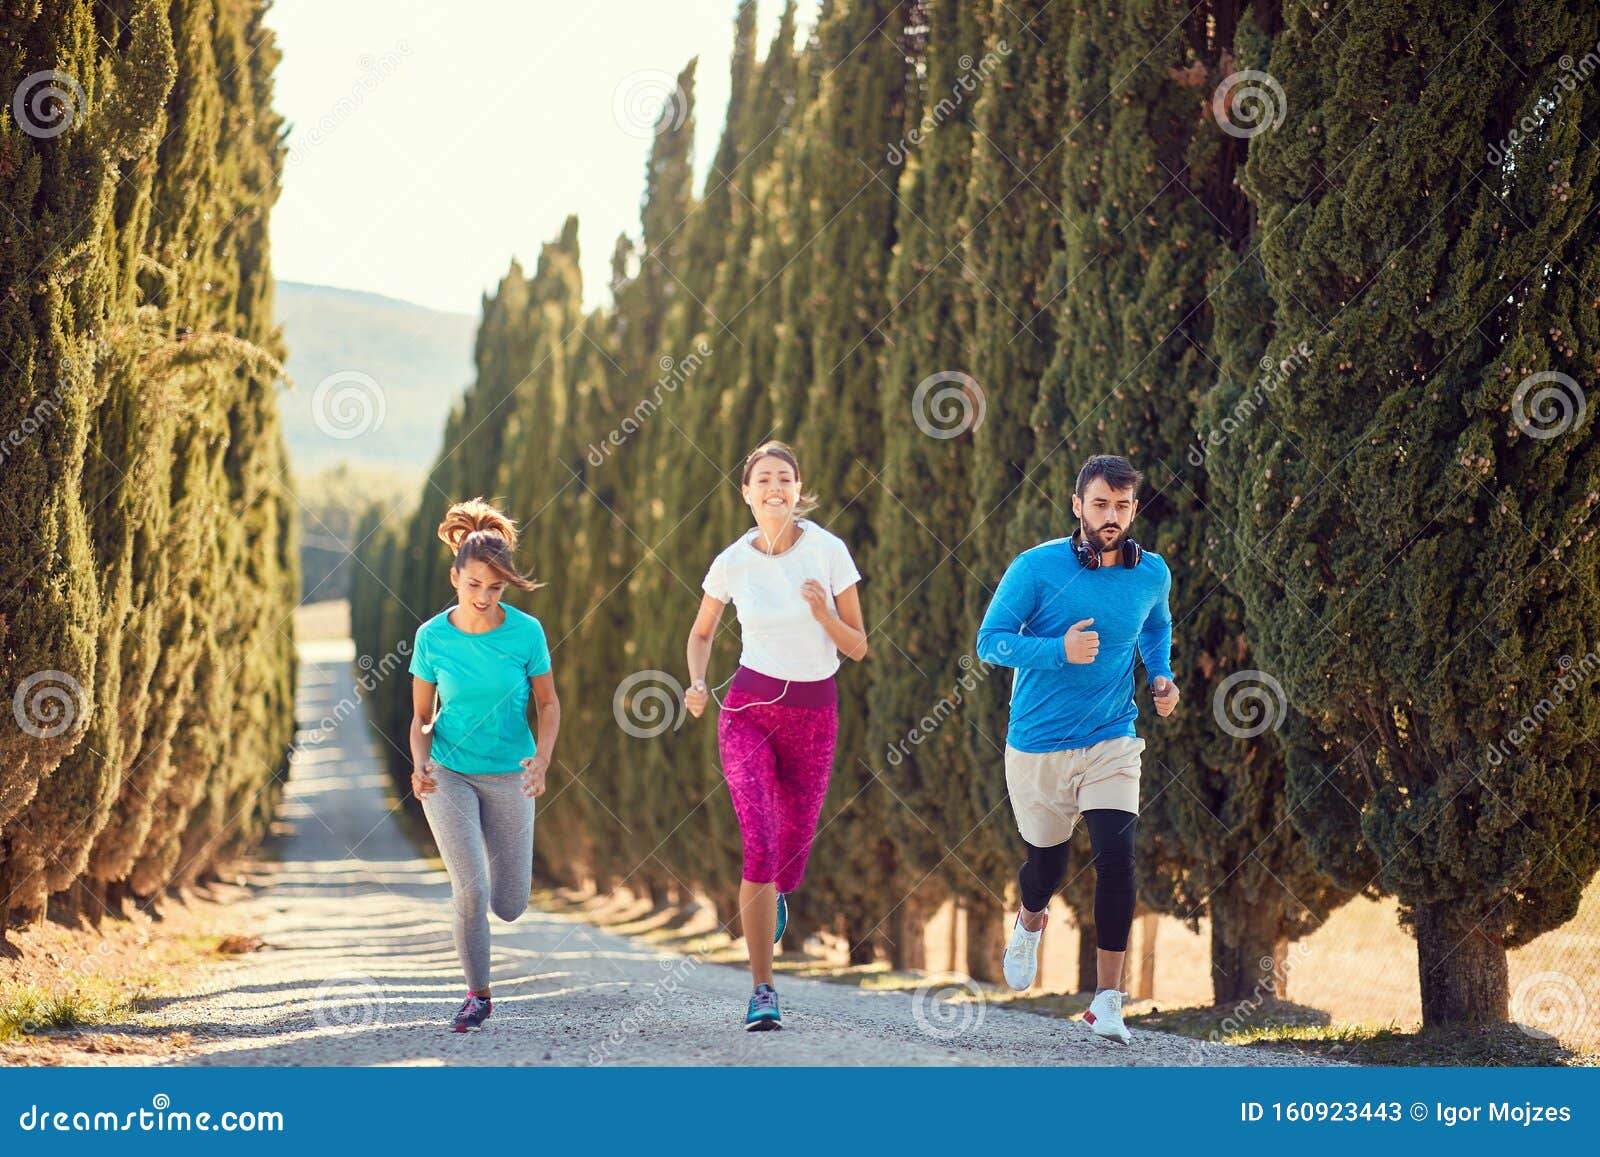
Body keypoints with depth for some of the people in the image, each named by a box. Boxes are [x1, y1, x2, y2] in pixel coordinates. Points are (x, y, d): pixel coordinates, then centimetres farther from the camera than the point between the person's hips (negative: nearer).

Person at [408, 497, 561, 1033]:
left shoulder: (526, 632, -11)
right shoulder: (432, 637, -10)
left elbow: (548, 702, 1)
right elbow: (421, 715, 0)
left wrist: (542, 759, -15)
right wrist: (420, 764, -19)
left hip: (508, 775, 1)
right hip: (449, 773, -1)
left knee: (509, 907, 6)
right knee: (471, 889, -17)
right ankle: (477, 994, 6)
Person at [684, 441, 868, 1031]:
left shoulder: (829, 552, -6)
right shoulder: (732, 562, -3)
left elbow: (858, 648, -1)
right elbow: (701, 633, 14)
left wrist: (823, 613, -21)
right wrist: (697, 683, -6)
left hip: (814, 712, 1)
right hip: (748, 709, -1)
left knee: (791, 852, 10)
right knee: (759, 844, -18)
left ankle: (774, 896, 50)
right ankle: (762, 990, -10)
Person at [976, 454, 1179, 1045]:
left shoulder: (1151, 573, 1)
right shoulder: (1037, 567, -11)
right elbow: (990, 641, -10)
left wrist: (1162, 675, 4)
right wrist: (1060, 650, -25)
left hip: (1111, 741, 1)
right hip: (1037, 746, -1)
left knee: (1117, 858, -16)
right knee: (1047, 864, 12)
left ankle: (1107, 1000, -8)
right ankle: (1029, 922, 51)